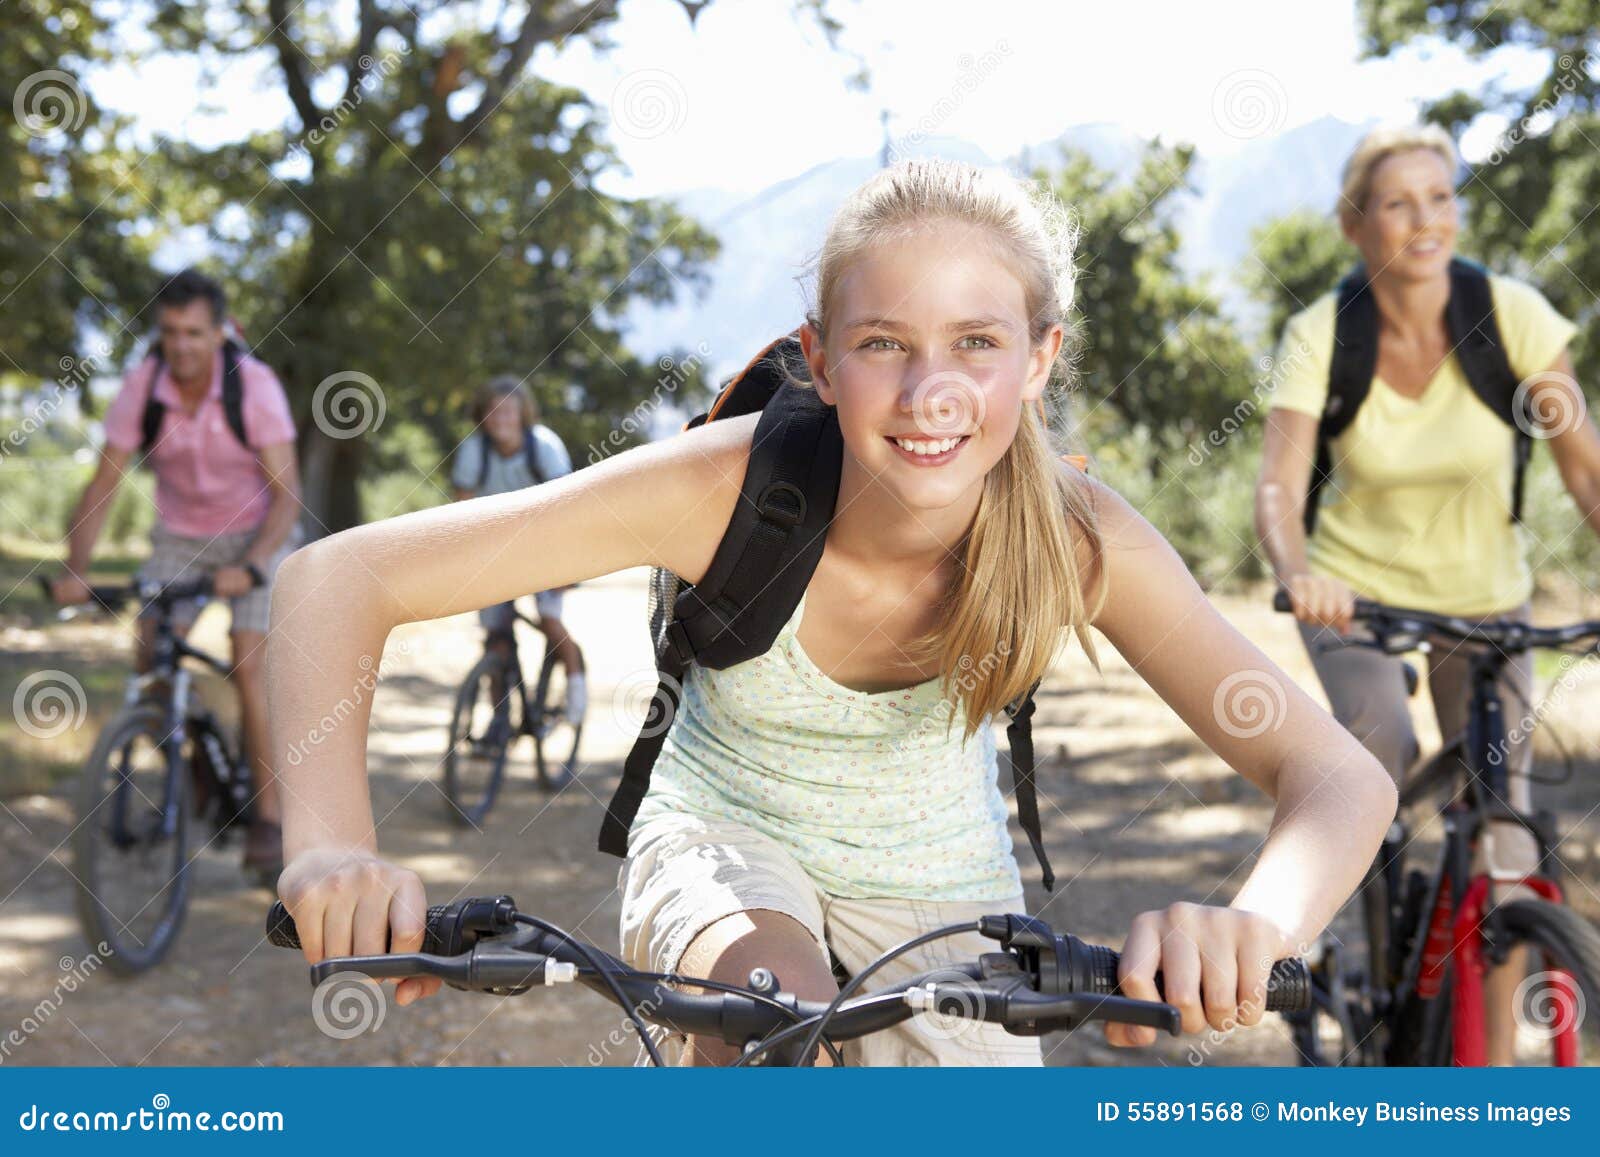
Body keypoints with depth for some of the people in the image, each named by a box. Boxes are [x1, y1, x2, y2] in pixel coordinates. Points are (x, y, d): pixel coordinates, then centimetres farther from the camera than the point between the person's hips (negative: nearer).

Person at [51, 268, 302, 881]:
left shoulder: (254, 385, -24)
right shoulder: (141, 387, -17)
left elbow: (286, 492, -25)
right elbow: (104, 485, -14)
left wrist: (252, 566, -40)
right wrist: (74, 570, -27)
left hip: (254, 534, -3)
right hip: (178, 536, 3)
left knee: (249, 666, -16)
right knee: (150, 658, -10)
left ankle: (268, 818, -9)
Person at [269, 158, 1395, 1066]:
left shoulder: (1076, 536, -26)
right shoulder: (731, 487, -31)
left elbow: (1342, 776, -29)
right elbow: (337, 579, -31)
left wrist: (1256, 924, -53)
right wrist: (333, 845, -48)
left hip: (940, 881, 2)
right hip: (726, 837, -2)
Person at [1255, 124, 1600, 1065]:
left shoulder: (1512, 315, -17)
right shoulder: (1320, 336, -17)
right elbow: (1280, 489, -24)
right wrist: (1299, 572, -45)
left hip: (1483, 594, 1)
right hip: (1357, 585, -1)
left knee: (1501, 824, -4)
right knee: (1384, 760, -27)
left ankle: (1499, 1051, 12)